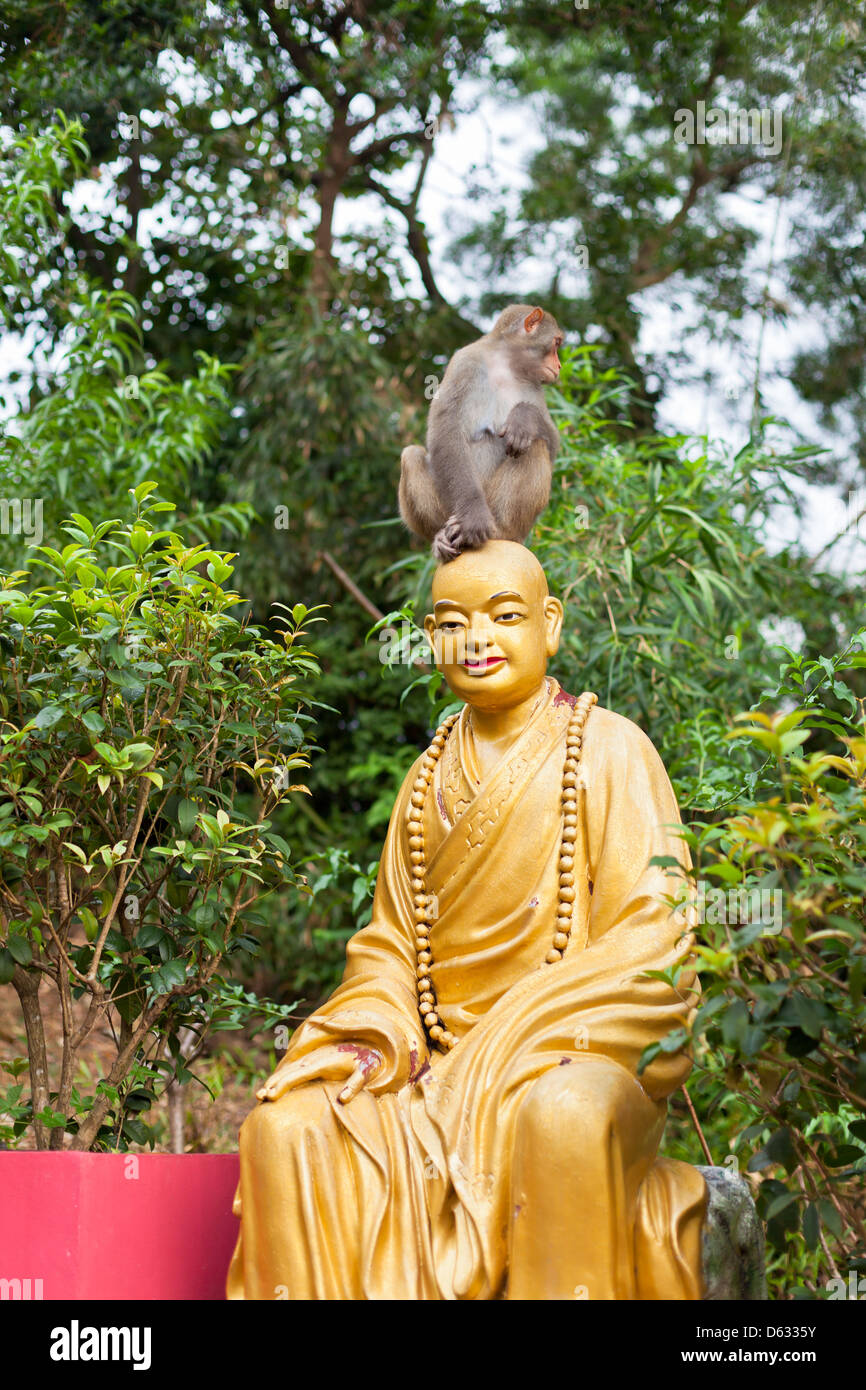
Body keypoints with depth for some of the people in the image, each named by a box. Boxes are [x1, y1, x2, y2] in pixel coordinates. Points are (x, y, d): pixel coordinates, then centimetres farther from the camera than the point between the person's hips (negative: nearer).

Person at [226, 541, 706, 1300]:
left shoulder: (608, 750, -1)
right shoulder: (432, 776, 15)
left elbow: (653, 942, -8)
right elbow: (390, 942, 17)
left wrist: (519, 1049, -17)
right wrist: (374, 1041, -5)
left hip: (581, 1057, -5)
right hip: (442, 1061, 5)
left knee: (562, 1118, -39)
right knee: (287, 1126, -19)